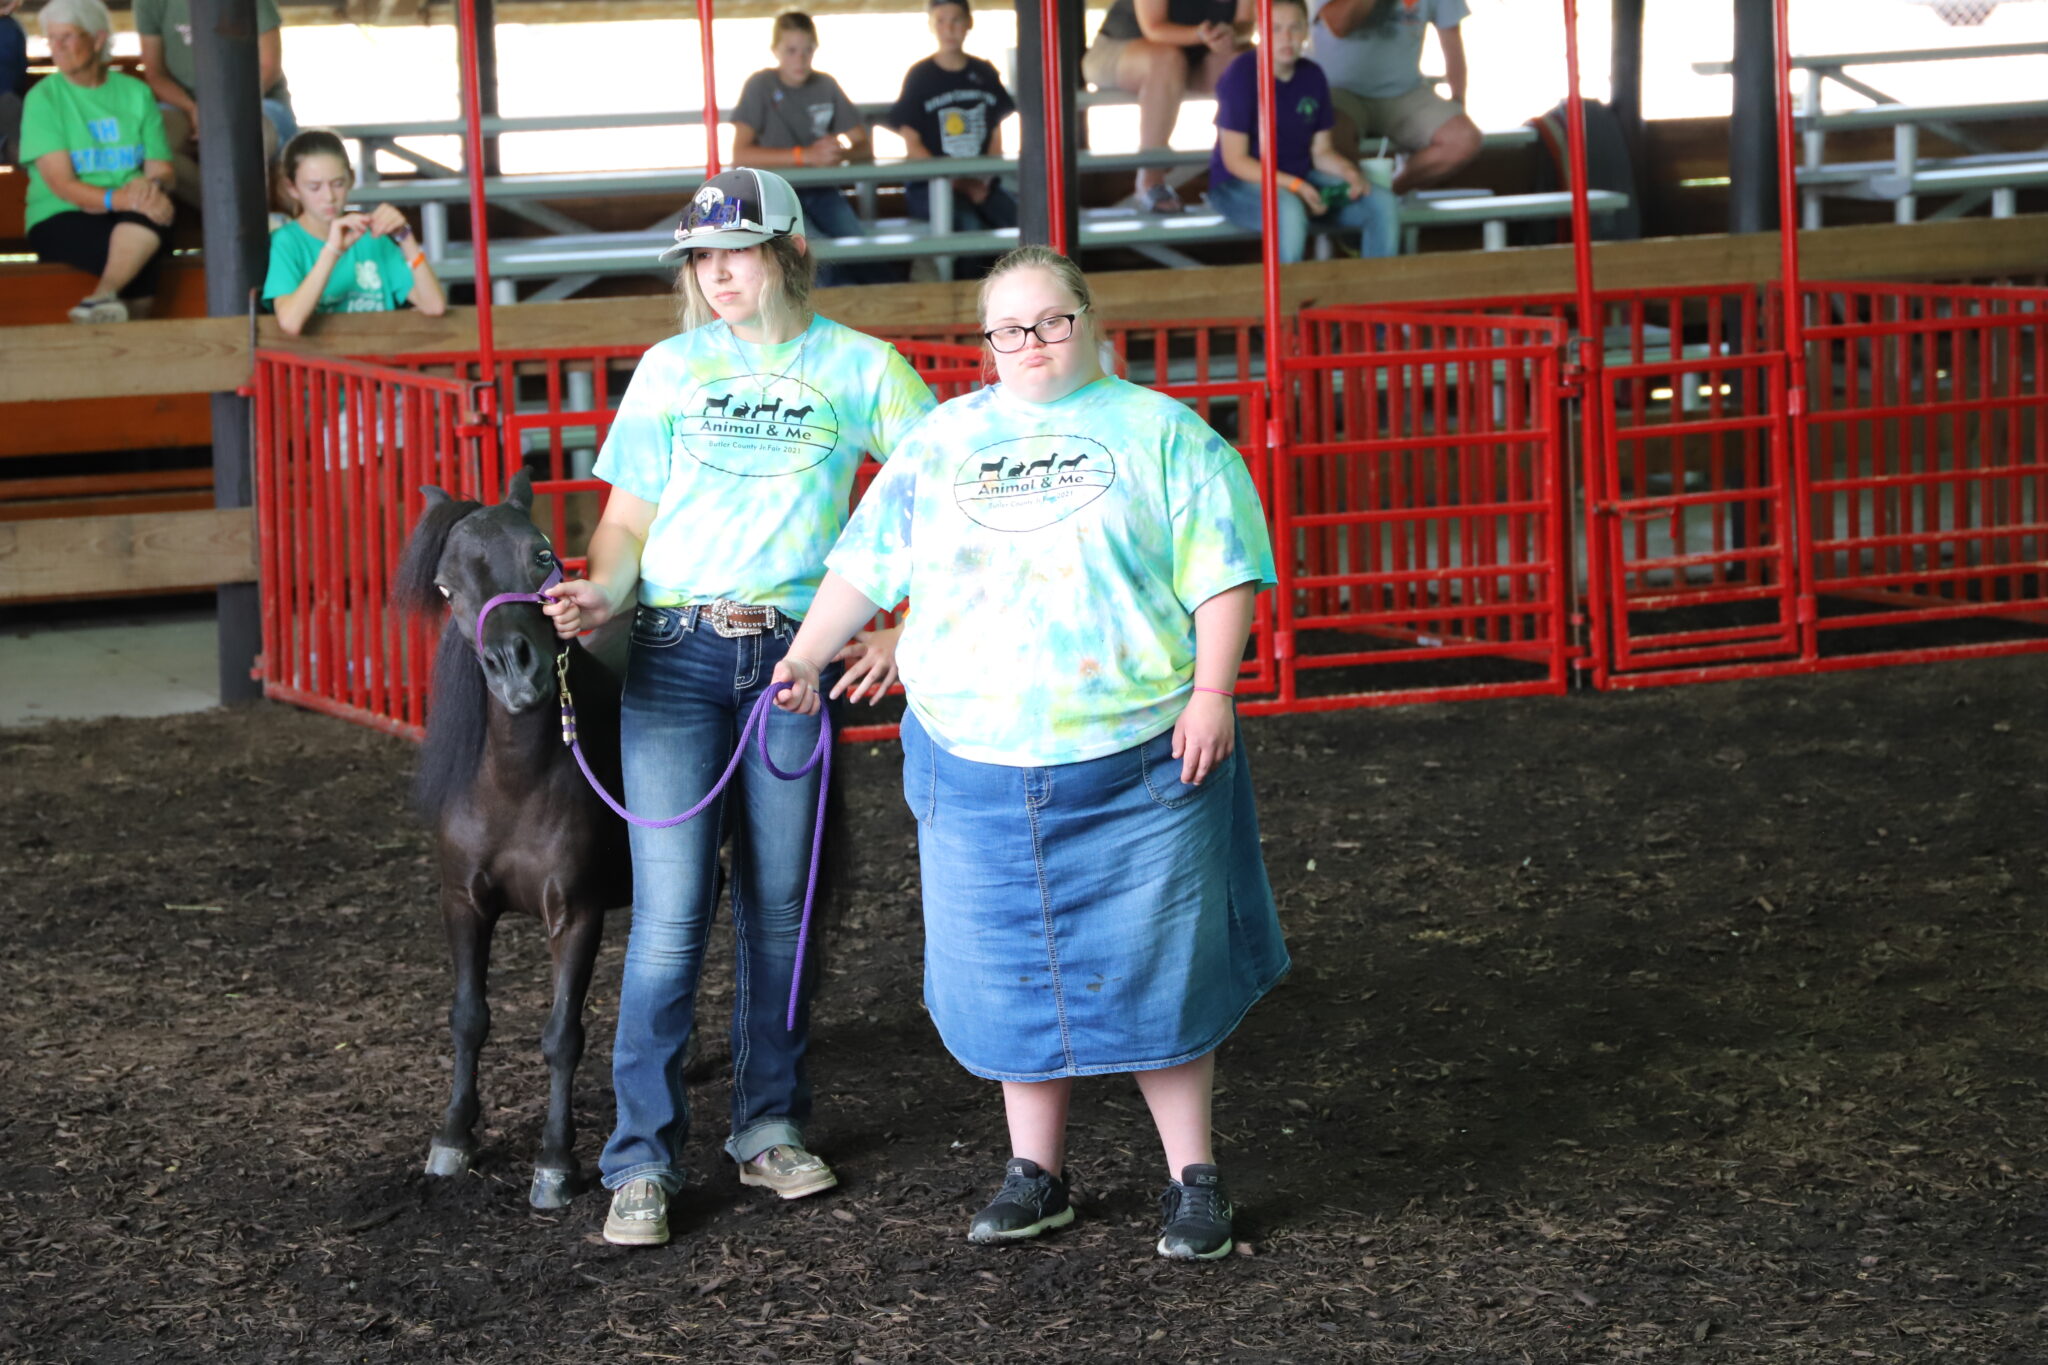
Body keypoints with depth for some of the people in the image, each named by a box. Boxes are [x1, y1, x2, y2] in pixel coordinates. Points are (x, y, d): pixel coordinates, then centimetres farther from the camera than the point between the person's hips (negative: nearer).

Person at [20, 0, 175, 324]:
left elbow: (161, 167, 6)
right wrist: (118, 198, -26)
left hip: (132, 214, 3)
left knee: (155, 210, -35)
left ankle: (101, 299, -33)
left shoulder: (136, 94, 11)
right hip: (59, 220, -3)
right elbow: (62, 184, -9)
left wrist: (154, 184, -20)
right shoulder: (42, 99, 1)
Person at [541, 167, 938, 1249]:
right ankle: (642, 1163, -4)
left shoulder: (858, 368, 5)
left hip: (793, 658, 1)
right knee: (669, 911, -7)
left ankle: (769, 1125, 23)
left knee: (779, 906, 7)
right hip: (674, 654, 0)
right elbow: (627, 519, 8)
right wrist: (602, 592, -13)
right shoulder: (672, 369, 8)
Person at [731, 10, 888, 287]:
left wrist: (839, 153, -18)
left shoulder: (826, 85, 7)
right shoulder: (760, 85, -4)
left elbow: (865, 147, 7)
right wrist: (806, 155, -25)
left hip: (821, 191, 3)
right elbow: (740, 154, -15)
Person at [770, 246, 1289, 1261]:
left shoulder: (1160, 434, 3)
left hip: (1136, 759, -3)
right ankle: (1036, 1174, 20)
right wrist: (807, 656, 6)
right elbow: (867, 562, 16)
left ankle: (1192, 1179, 10)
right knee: (1008, 969, 7)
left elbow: (1222, 574, -2)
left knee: (1153, 967, 0)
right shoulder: (941, 443, 13)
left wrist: (1211, 693, -12)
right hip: (978, 761, 3)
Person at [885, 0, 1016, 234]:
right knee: (970, 224, -35)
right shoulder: (919, 76, 3)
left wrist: (985, 179, -8)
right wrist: (954, 182, -15)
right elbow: (912, 145, -2)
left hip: (982, 183, 4)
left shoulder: (985, 74, 14)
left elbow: (996, 136, 12)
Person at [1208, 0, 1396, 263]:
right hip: (1239, 184, -6)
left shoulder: (1312, 76, 6)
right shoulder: (1241, 76, -13)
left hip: (1301, 179, 6)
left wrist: (1348, 171, -11)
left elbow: (1321, 151, 12)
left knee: (1381, 204, -14)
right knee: (1289, 209, -41)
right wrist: (1293, 186, -25)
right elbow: (1235, 160, -15)